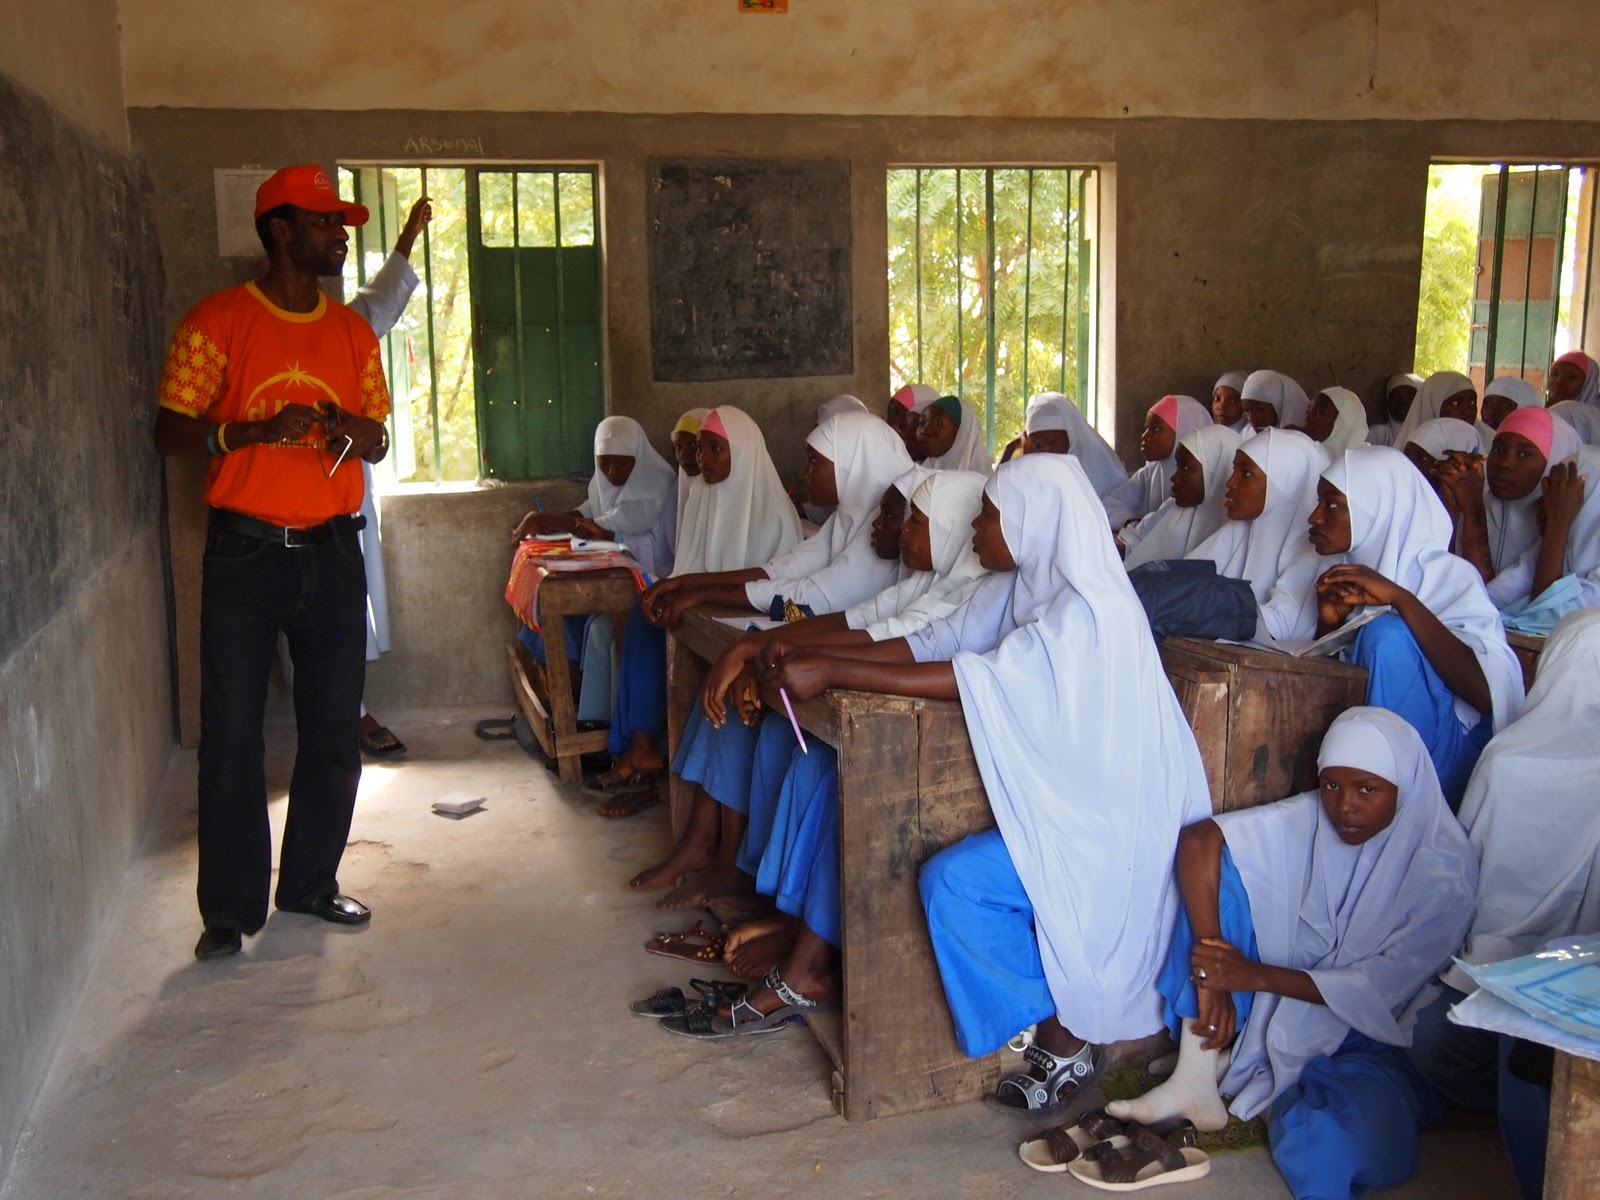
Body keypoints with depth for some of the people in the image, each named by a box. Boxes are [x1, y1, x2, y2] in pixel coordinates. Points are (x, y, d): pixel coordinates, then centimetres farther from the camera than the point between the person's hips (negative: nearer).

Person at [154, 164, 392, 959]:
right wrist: (257, 429, -22)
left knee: (334, 730, 8)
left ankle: (310, 881, 25)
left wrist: (354, 432, -9)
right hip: (244, 556, -4)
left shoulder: (352, 331, 10)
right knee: (232, 737, -1)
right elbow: (170, 432, -7)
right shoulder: (217, 321, -4)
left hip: (332, 553, 4)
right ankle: (230, 909, 12)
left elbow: (379, 442, 14)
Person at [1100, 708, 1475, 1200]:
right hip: (1279, 1013, 4)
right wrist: (1212, 978, -28)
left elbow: (1380, 989, -19)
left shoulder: (1444, 872, -16)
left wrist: (1253, 975, -25)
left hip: (1367, 1037, -4)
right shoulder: (1308, 819, -9)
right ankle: (1198, 1079, -19)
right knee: (1216, 864, -18)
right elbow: (1198, 839, -21)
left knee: (1341, 1147, -39)